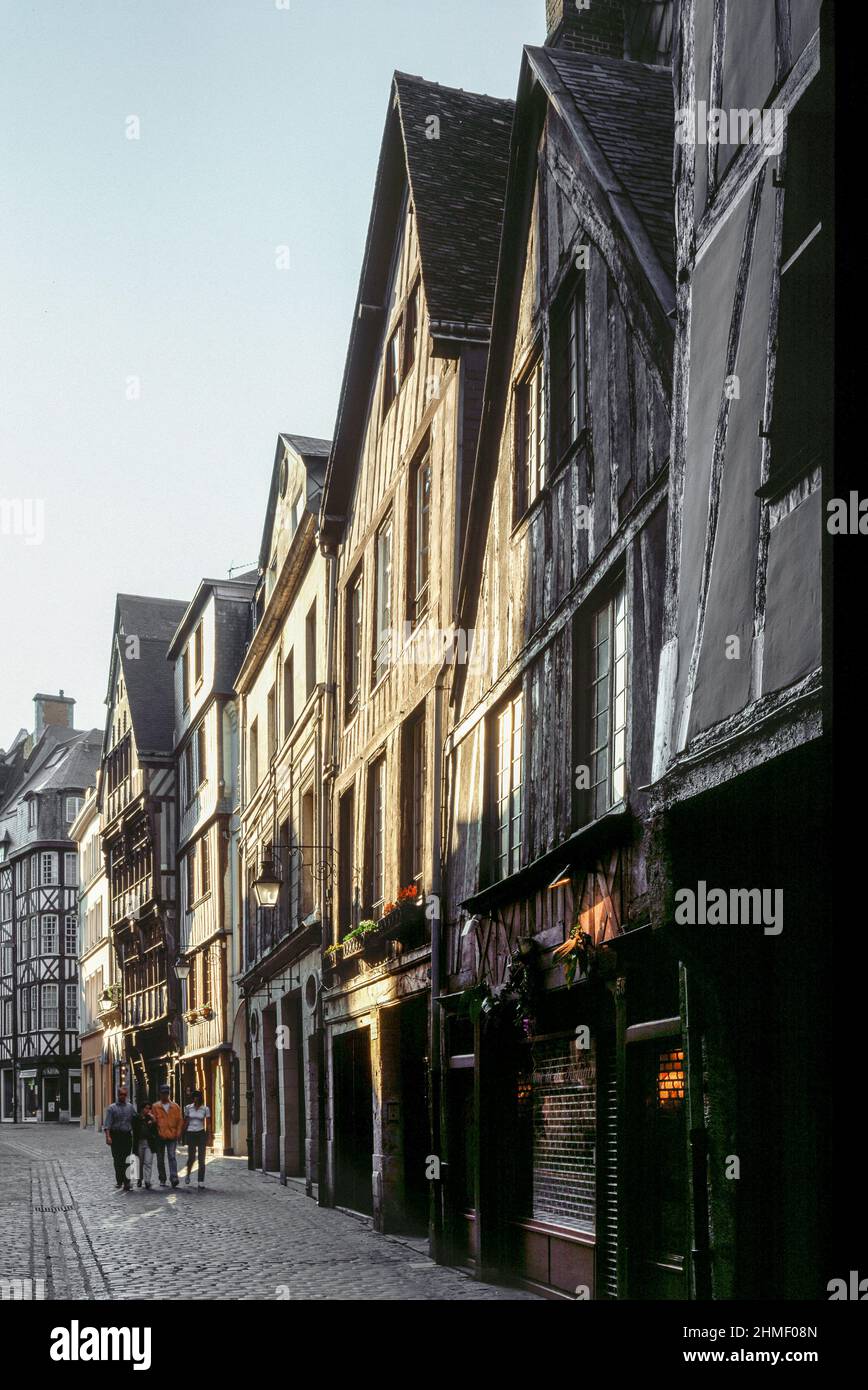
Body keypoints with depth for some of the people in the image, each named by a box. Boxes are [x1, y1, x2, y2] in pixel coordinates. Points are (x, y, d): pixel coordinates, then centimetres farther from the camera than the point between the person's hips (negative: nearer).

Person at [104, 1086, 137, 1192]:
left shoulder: (130, 1107, 12)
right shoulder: (112, 1108, 2)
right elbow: (107, 1124, -5)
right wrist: (108, 1136, -16)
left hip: (127, 1136, 2)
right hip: (116, 1136, -2)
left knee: (126, 1160, -4)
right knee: (117, 1161, 0)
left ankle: (126, 1181, -4)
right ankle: (119, 1181, 8)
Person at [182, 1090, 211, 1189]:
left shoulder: (205, 1109, -1)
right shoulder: (188, 1108, 2)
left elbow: (207, 1124, 1)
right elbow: (186, 1122, 8)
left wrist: (207, 1136, -4)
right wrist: (184, 1133, 4)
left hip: (201, 1134, -1)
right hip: (191, 1134, 1)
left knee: (201, 1159, -4)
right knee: (191, 1157, 5)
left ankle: (201, 1183, -2)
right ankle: (188, 1175, 36)